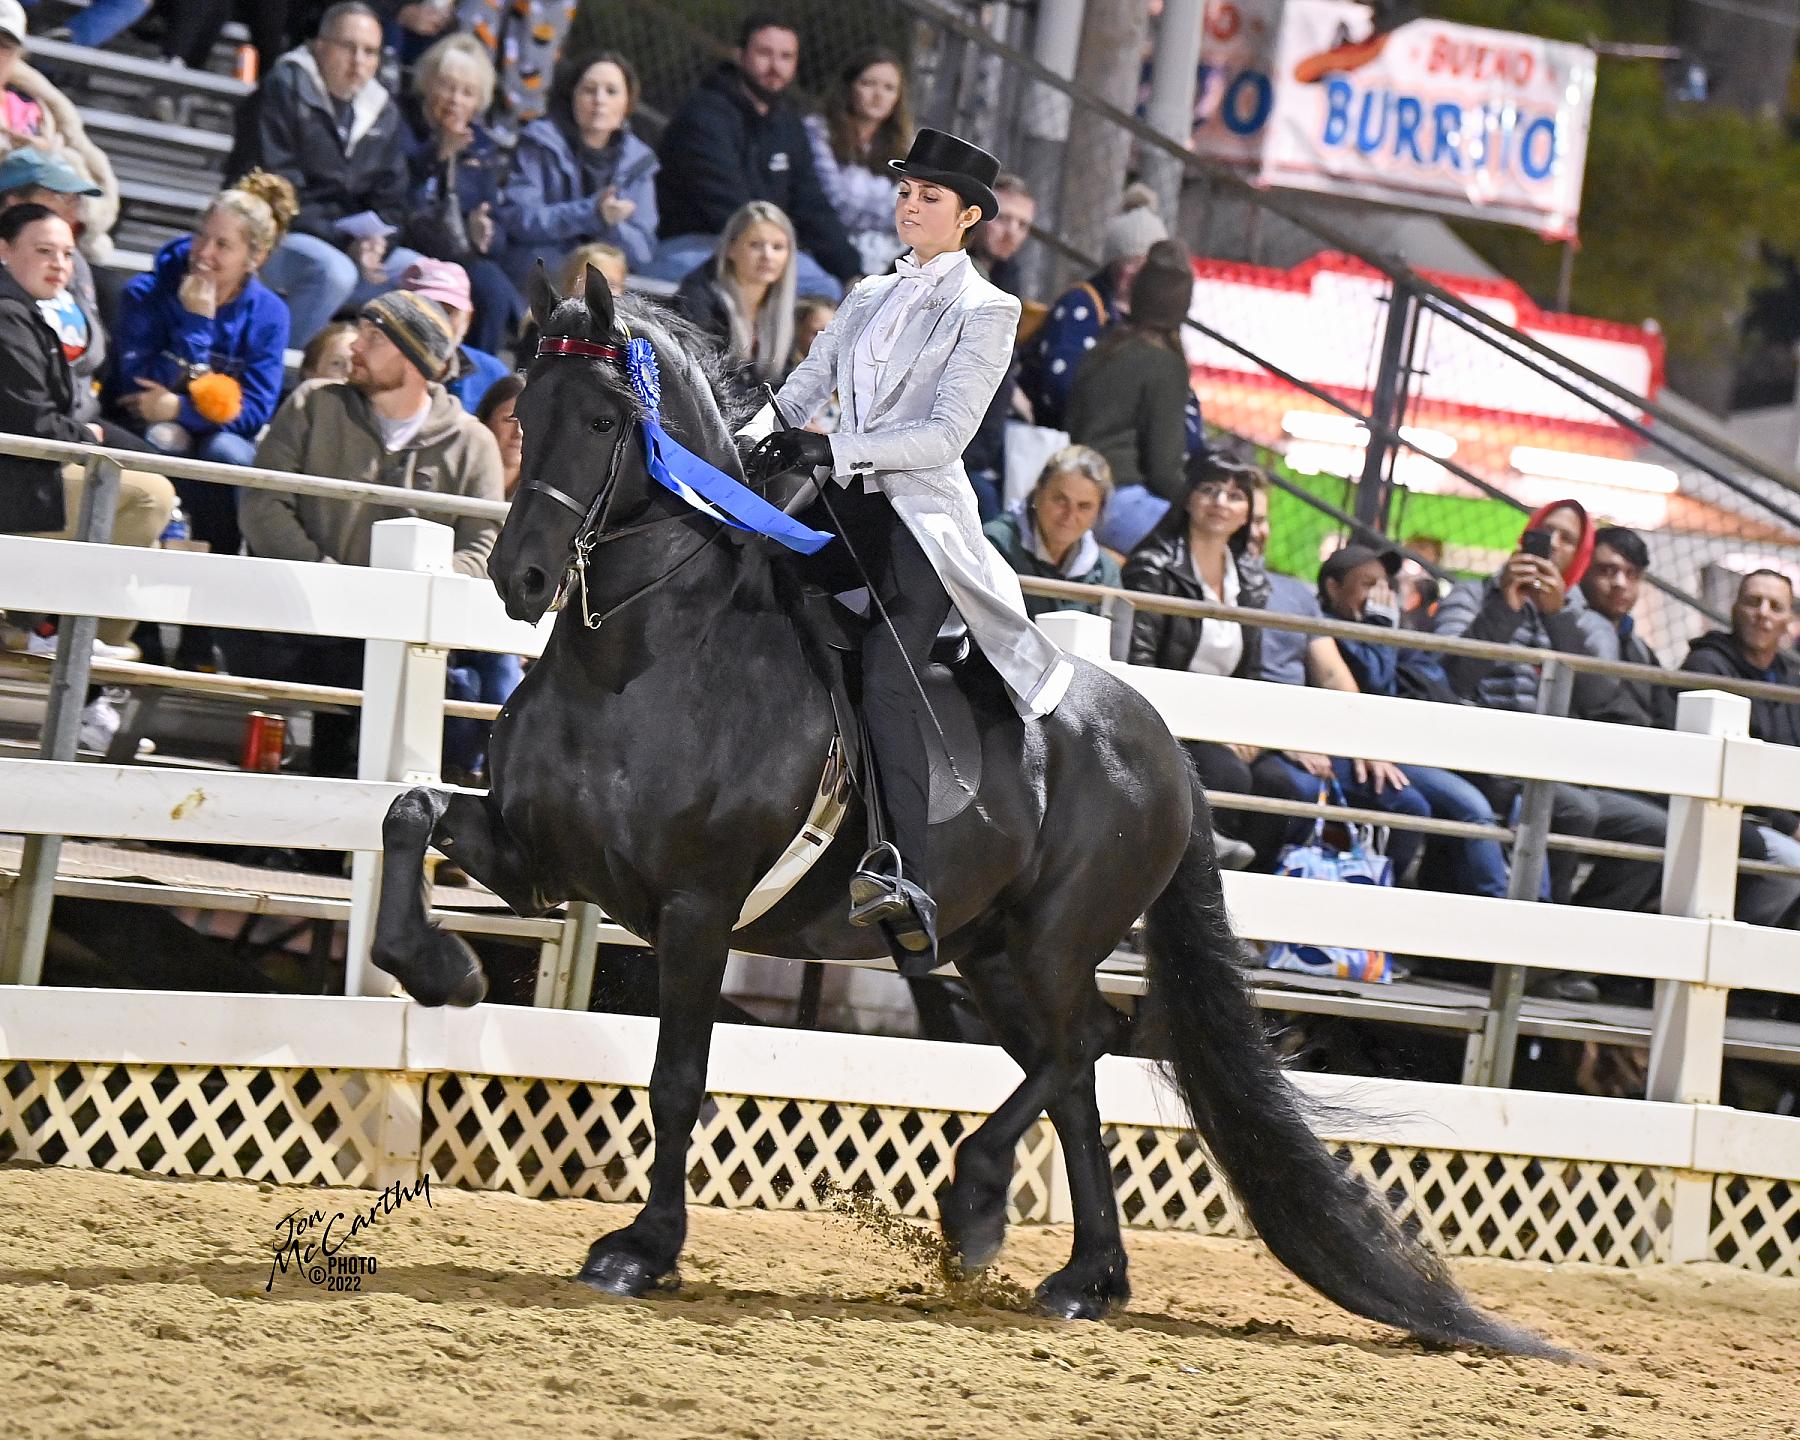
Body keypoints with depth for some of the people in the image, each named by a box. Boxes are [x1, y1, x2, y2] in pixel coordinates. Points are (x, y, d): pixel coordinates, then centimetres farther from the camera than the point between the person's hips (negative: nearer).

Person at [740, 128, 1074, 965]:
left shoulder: (986, 313, 1)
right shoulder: (871, 299, 20)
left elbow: (946, 435, -10)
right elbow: (803, 388, 16)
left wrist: (831, 450, -20)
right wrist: (753, 445, -5)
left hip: (922, 514, -7)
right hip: (844, 511, 7)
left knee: (885, 681, -26)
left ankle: (909, 881, -39)